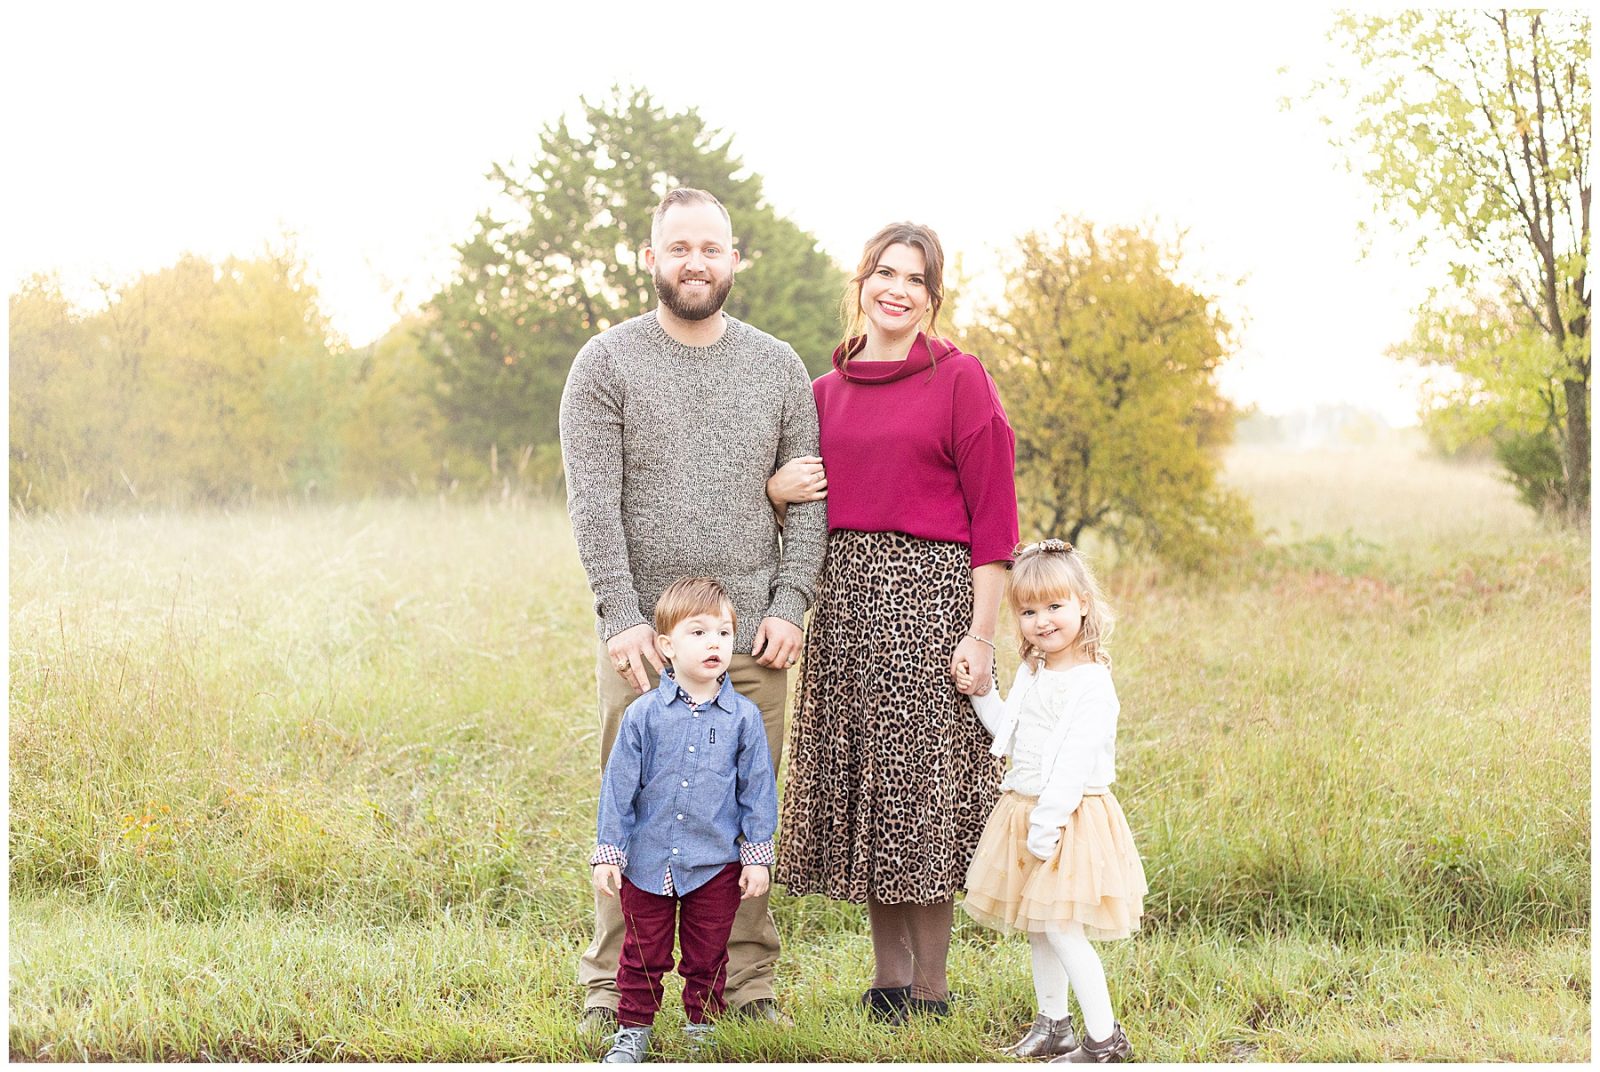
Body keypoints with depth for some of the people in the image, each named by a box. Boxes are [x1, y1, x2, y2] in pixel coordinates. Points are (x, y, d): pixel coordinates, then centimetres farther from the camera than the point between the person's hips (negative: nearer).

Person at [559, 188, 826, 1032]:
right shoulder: (607, 363, 2)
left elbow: (808, 496, 9)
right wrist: (621, 616, -14)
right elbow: (592, 503, -5)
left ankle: (746, 981, 14)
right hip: (644, 637, -2)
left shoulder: (778, 366, 11)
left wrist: (790, 605, -2)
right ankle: (611, 986, 9)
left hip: (752, 641, 2)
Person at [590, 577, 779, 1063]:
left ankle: (701, 1031, 27)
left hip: (716, 865, 0)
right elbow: (618, 787, 0)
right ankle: (633, 1032, 24)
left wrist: (757, 857, 1)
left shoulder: (743, 717, -3)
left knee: (707, 958, 11)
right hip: (647, 862, 0)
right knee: (644, 954, 10)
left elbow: (758, 790, 2)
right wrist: (607, 854, -1)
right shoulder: (643, 715, -5)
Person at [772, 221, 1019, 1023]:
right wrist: (777, 489, -2)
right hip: (845, 594, 5)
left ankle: (930, 989, 9)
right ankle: (889, 977, 19)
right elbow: (805, 491, 22)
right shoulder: (826, 391, 12)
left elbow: (992, 514, -7)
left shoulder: (960, 378, -3)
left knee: (923, 782, -1)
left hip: (929, 593, -5)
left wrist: (982, 633, -13)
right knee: (860, 782, 8)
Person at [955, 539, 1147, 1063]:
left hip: (1067, 816, -9)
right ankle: (1052, 1024, 27)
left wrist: (1046, 825, -24)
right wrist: (980, 693, 14)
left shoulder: (1091, 685, -18)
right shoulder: (1032, 673, 10)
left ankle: (1105, 1037, -1)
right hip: (1024, 810, 9)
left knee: (1060, 928, -9)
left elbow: (1073, 764, -23)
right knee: (1037, 927, 15)